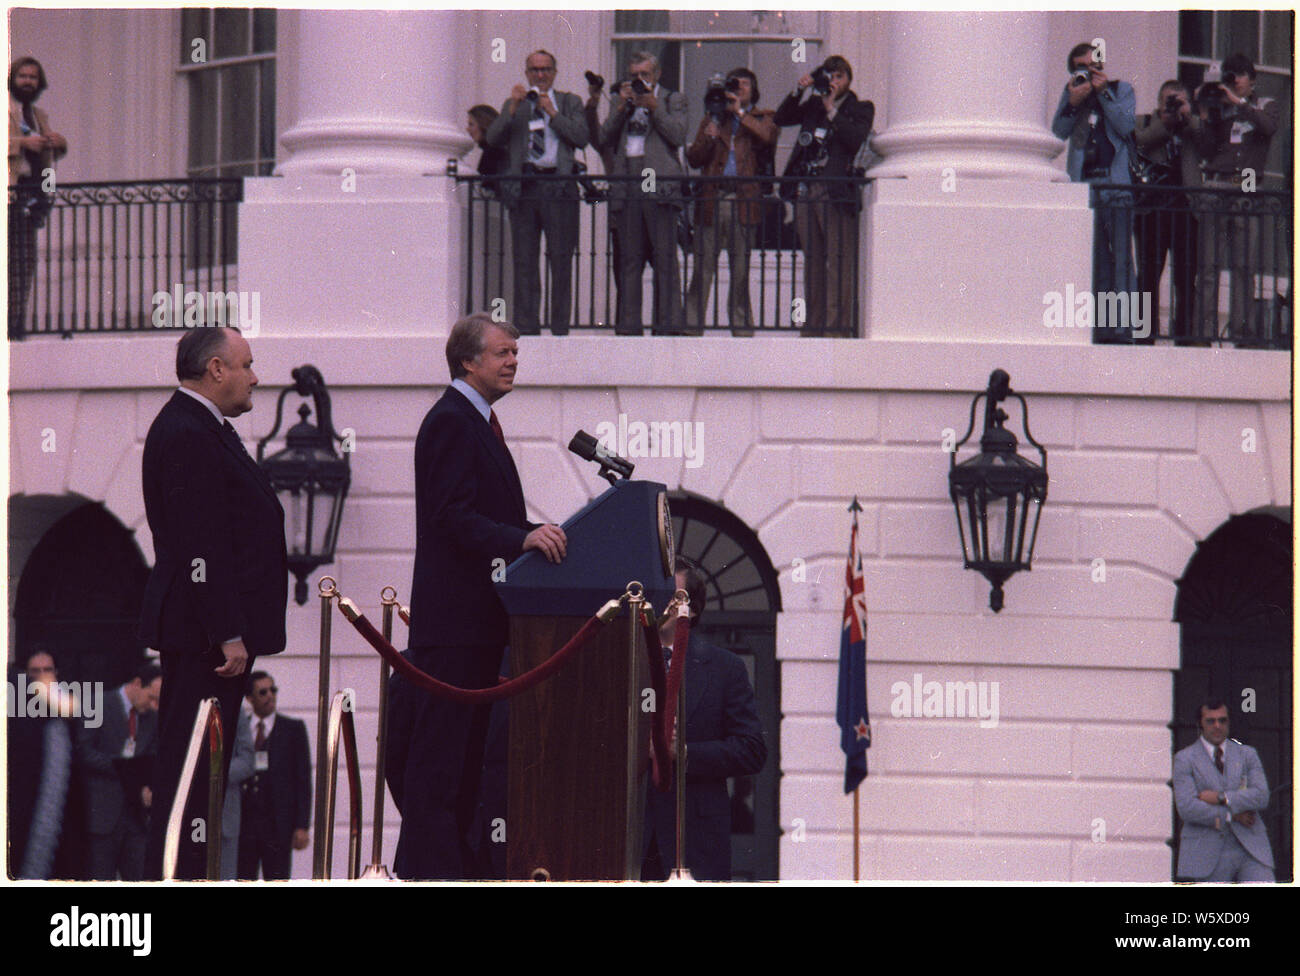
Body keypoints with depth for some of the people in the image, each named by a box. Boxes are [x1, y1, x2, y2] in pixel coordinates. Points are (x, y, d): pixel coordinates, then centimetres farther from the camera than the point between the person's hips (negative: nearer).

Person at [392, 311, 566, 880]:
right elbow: (455, 518, -21)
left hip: (478, 618, 11)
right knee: (441, 746, -10)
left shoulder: (478, 423, 20)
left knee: (466, 747, 12)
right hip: (453, 615, -11)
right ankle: (432, 869, -11)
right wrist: (523, 539, -32)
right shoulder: (450, 422, -12)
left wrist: (542, 536, 12)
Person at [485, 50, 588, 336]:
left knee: (561, 260, -4)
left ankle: (560, 327, -1)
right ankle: (526, 326, 4)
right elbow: (493, 138, 4)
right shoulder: (514, 105, 18)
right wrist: (513, 108, -7)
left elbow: (580, 137, -1)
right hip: (524, 187, 2)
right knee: (524, 260, 1)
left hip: (558, 186, -2)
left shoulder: (569, 103, 14)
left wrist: (552, 113, -4)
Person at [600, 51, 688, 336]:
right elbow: (605, 138, 10)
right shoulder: (622, 103, 21)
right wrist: (622, 106, 1)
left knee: (665, 258, -7)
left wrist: (654, 107, -7)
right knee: (629, 259, 4)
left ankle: (668, 323, -7)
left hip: (660, 186, -4)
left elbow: (678, 135, -4)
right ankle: (628, 325, 5)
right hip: (627, 189, 4)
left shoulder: (672, 100, 11)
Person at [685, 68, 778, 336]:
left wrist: (741, 113, -6)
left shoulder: (760, 118, 14)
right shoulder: (712, 118, 19)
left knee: (741, 271, 3)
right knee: (702, 268, -4)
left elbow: (769, 137, -9)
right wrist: (708, 137, -6)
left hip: (743, 201, -1)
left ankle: (742, 328, 8)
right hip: (711, 200, 1)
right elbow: (694, 159, 12)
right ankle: (691, 326, -4)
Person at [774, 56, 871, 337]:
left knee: (839, 261, -10)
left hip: (836, 191, -5)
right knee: (812, 261, 7)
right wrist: (798, 91, 1)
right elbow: (782, 118, 11)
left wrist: (832, 110, -11)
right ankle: (813, 325, 9)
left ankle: (837, 324, -13)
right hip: (806, 192, 5)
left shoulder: (859, 109, 7)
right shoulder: (813, 105, 19)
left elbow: (855, 139, -9)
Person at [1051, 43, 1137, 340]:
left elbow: (1126, 126, -6)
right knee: (1096, 260, 4)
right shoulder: (1071, 93, 14)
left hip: (1117, 184, -3)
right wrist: (1073, 103, -9)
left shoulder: (1121, 90, 8)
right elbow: (1058, 132, 4)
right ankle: (1100, 327, 7)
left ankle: (1121, 328, -11)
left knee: (1120, 257, -9)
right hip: (1083, 185, 3)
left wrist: (1104, 92, -7)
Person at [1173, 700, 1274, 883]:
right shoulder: (1185, 759, 3)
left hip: (1250, 849, 2)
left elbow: (1261, 797, -3)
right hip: (1210, 856, -2)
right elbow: (1187, 808, -9)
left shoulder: (1247, 755, 12)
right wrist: (1232, 816, -9)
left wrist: (1220, 798, -12)